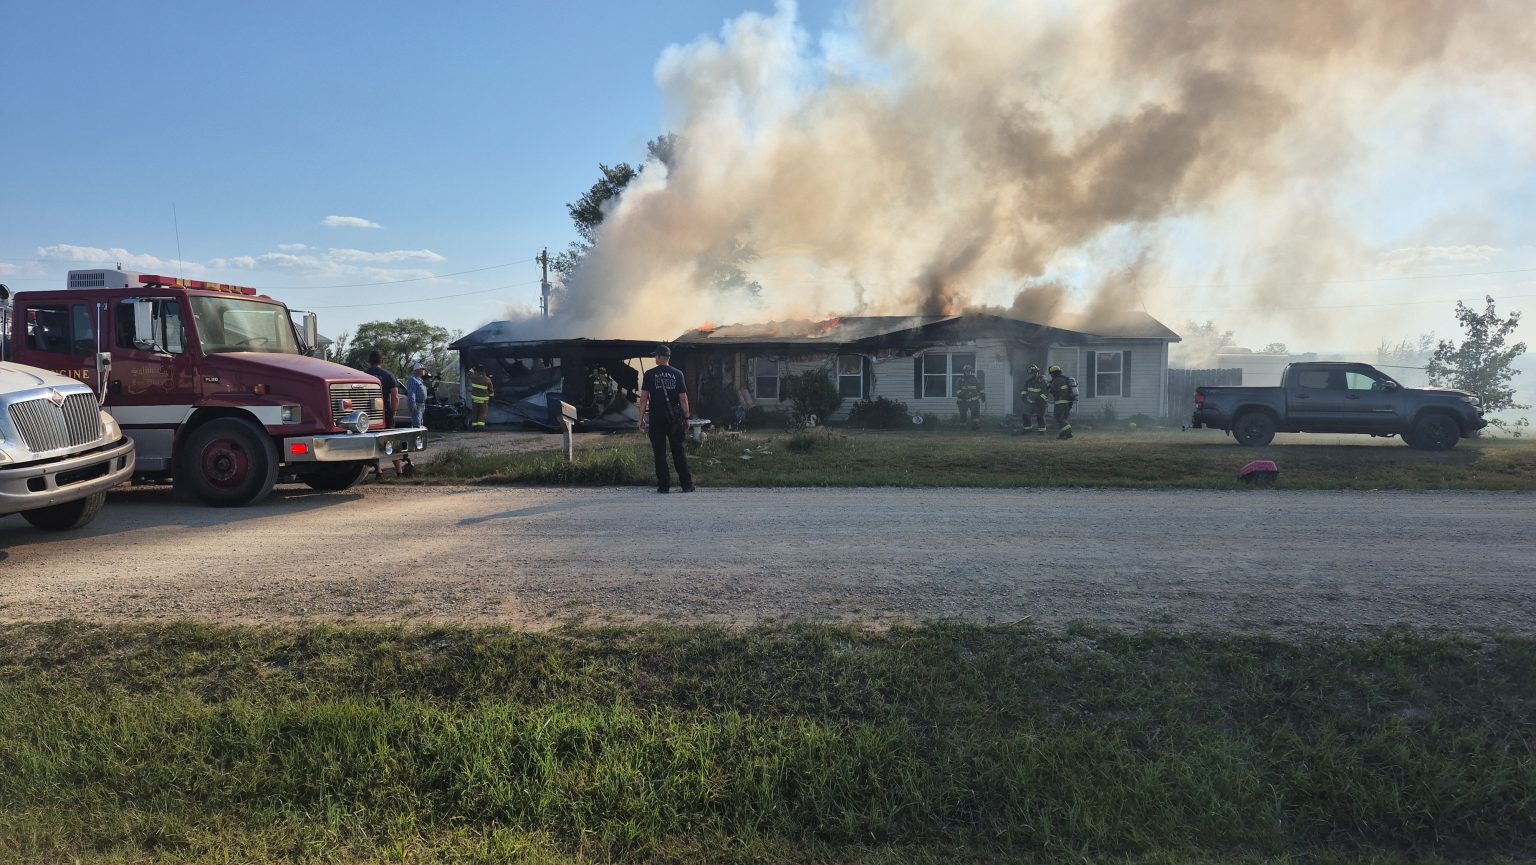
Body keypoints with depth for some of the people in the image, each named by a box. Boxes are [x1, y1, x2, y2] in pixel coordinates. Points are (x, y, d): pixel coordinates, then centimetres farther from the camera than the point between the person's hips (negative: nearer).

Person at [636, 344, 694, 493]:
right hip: (675, 417, 2)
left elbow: (643, 398, -3)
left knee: (659, 452, 4)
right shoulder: (677, 374, 3)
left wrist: (641, 419, 1)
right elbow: (683, 398, 1)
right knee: (679, 451, 8)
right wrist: (686, 418, 8)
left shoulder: (649, 374, 0)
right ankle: (687, 484, 8)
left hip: (656, 417, -1)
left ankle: (664, 485, 3)